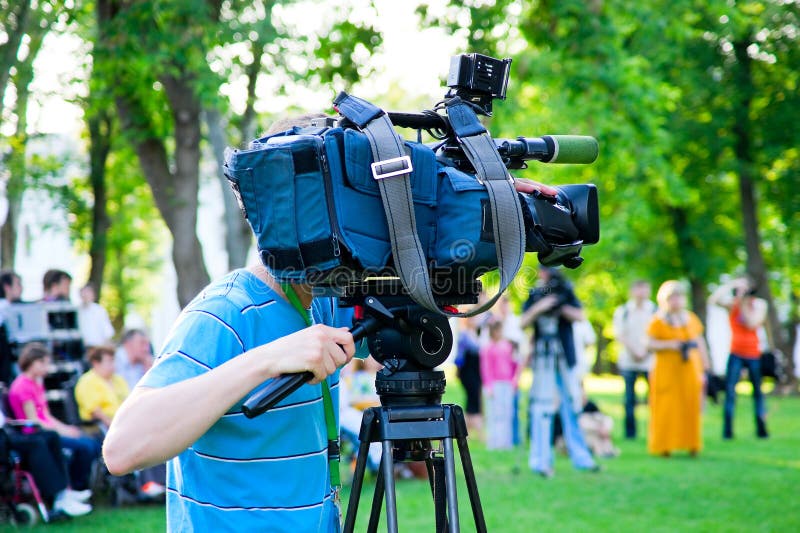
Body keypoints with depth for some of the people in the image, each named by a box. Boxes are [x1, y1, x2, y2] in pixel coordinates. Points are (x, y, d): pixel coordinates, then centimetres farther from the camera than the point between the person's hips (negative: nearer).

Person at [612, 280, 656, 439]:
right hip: (628, 361, 0)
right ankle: (630, 432, 7)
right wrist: (633, 352, -10)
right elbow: (619, 335, 1)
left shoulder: (655, 311, 8)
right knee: (629, 398, 0)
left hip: (650, 360, 0)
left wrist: (646, 351, -8)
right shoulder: (622, 311, 8)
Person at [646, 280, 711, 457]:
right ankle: (664, 446, 0)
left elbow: (701, 344, 13)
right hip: (667, 371, -3)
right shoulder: (658, 321, 0)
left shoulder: (691, 319, 11)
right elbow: (650, 344, -6)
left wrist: (705, 368, 8)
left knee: (691, 408, 1)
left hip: (690, 371, 3)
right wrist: (670, 345, -18)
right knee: (667, 409, -5)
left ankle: (692, 445, 6)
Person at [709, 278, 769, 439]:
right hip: (736, 354, -1)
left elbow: (752, 324, -18)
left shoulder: (760, 304, -4)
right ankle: (727, 430, -8)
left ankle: (761, 429, 18)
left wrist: (743, 304, -18)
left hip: (754, 354, 1)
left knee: (758, 391, 7)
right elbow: (714, 299, -24)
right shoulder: (732, 304, -5)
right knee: (730, 389, -11)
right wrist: (732, 284, -23)